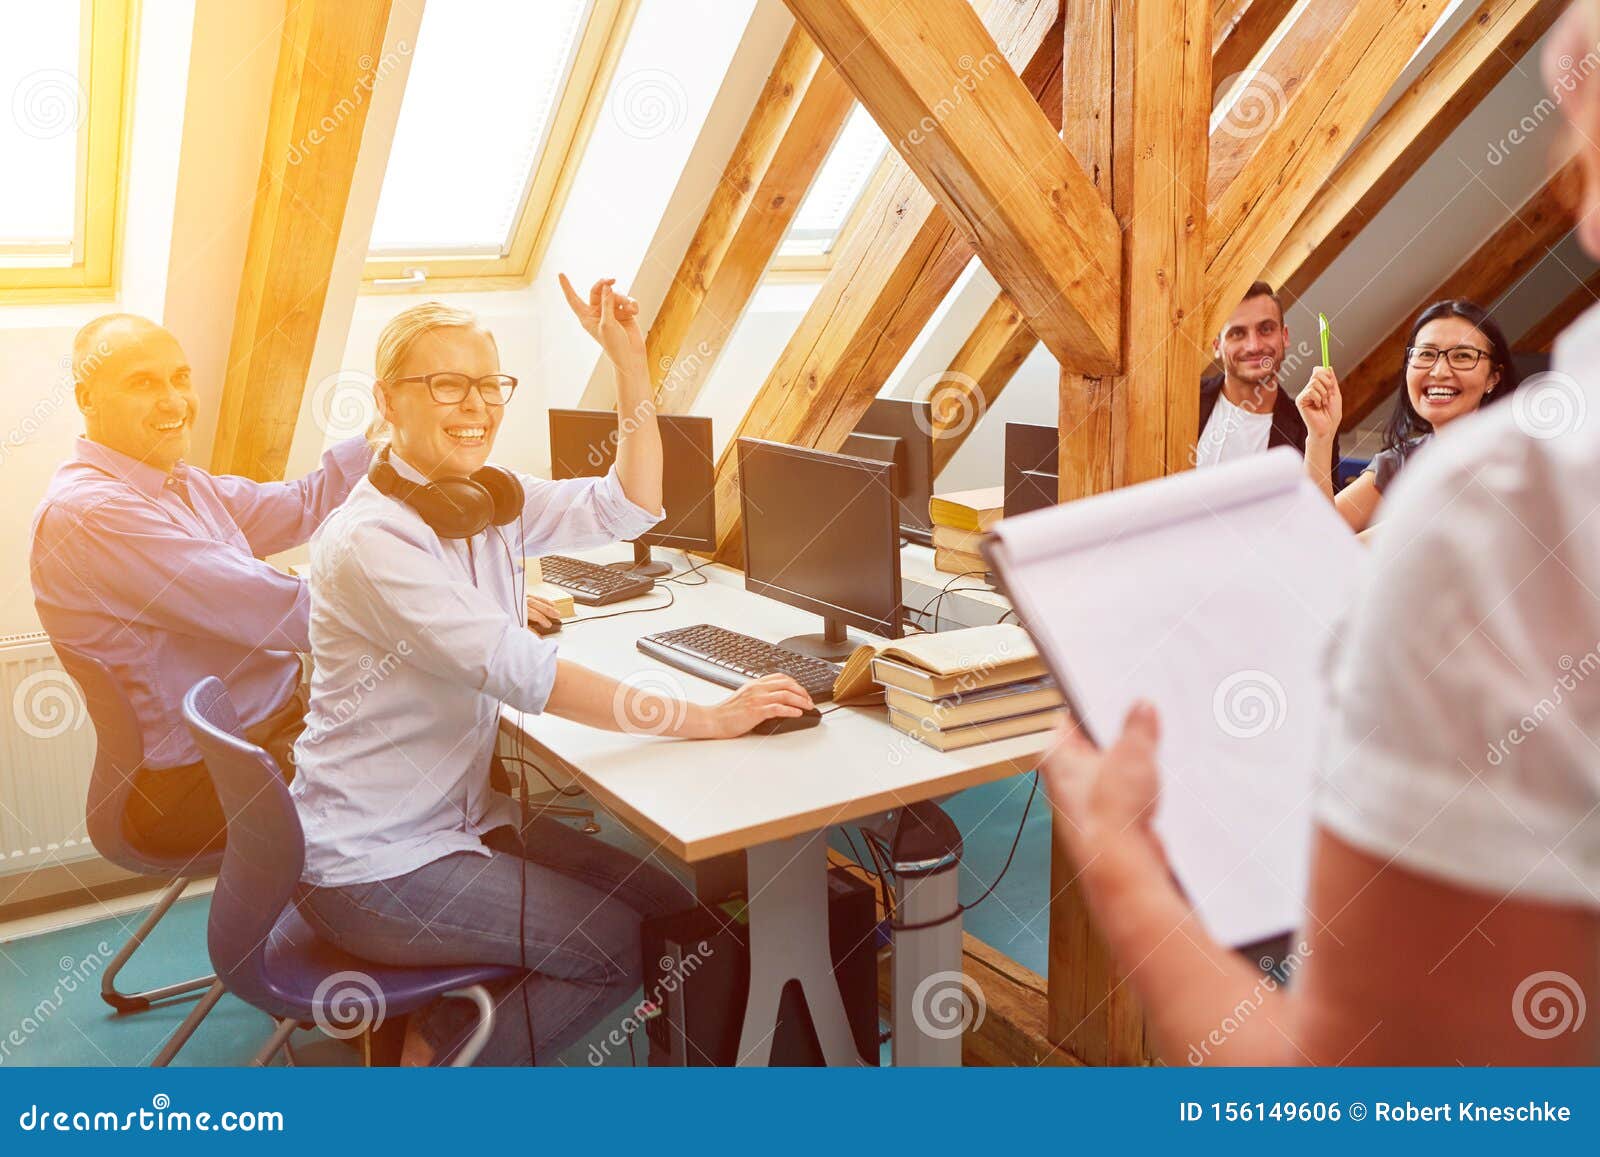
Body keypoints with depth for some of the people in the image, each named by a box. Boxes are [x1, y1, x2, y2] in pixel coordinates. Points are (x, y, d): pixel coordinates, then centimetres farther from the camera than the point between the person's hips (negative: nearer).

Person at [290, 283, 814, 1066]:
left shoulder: (490, 501, 1)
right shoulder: (371, 539, -24)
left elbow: (628, 508, 1)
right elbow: (527, 674, -30)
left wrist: (631, 364, -9)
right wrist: (709, 719, -29)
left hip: (459, 817, 8)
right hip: (370, 867, -8)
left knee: (669, 906, 2)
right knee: (616, 943, -10)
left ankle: (449, 1029, 17)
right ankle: (440, 1056, 12)